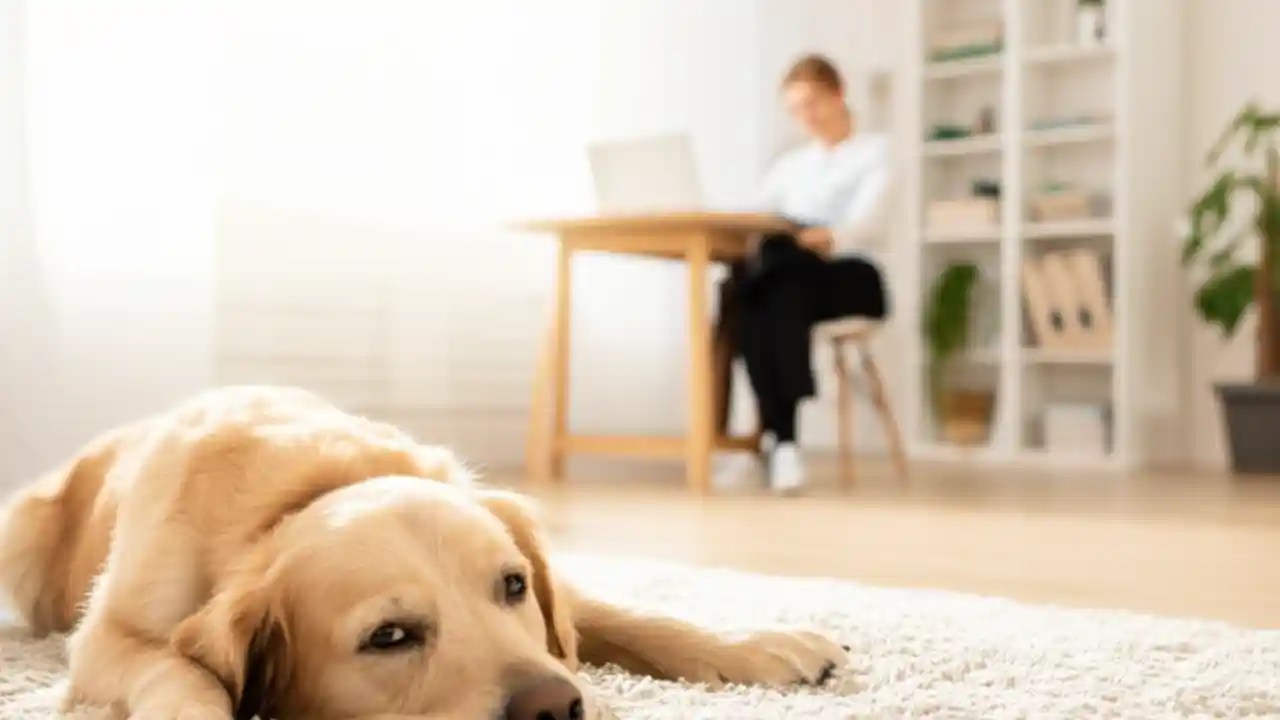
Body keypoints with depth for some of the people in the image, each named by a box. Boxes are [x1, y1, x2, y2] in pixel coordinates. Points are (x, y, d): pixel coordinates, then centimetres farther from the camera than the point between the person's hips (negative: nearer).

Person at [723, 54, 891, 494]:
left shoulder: (875, 152, 10)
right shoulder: (791, 165, 29)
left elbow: (868, 223, -10)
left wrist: (829, 237, -33)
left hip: (851, 275, -4)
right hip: (792, 275, 4)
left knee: (784, 288, -39)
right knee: (747, 296, -34)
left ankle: (774, 433, -42)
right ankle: (781, 438, -42)